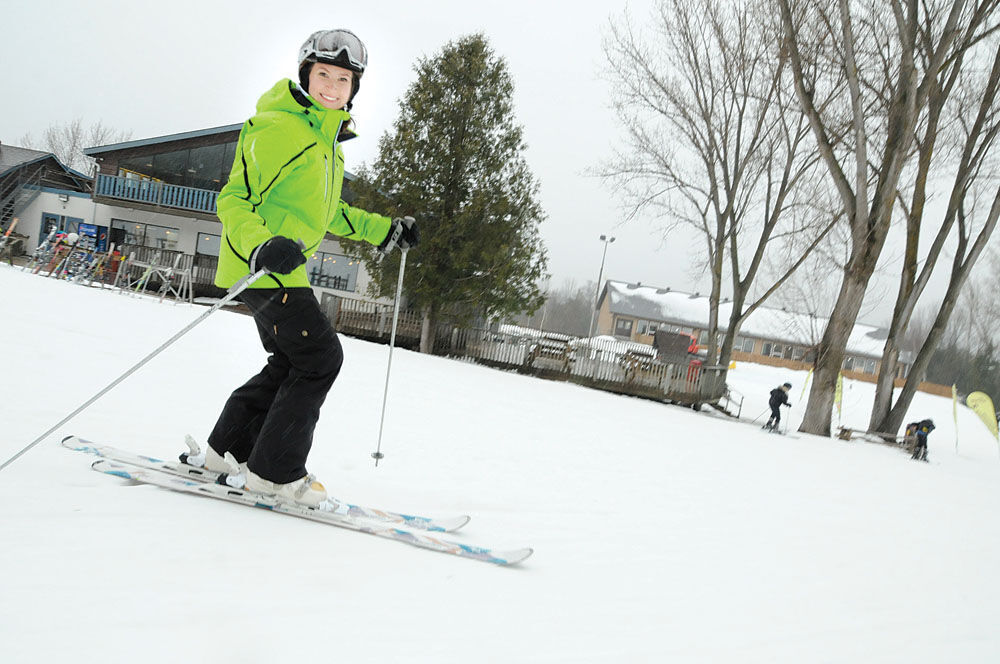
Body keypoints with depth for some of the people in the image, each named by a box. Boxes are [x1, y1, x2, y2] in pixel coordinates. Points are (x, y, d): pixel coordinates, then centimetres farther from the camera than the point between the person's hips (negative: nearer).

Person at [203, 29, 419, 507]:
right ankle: (274, 471, -4)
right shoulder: (275, 128, -14)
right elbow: (235, 199, -18)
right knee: (320, 357, -10)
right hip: (260, 267, -10)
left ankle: (231, 448, 23)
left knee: (292, 364, 14)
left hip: (286, 269, 10)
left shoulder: (327, 139, 17)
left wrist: (384, 231, 27)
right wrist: (261, 246, -36)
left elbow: (325, 212, 29)